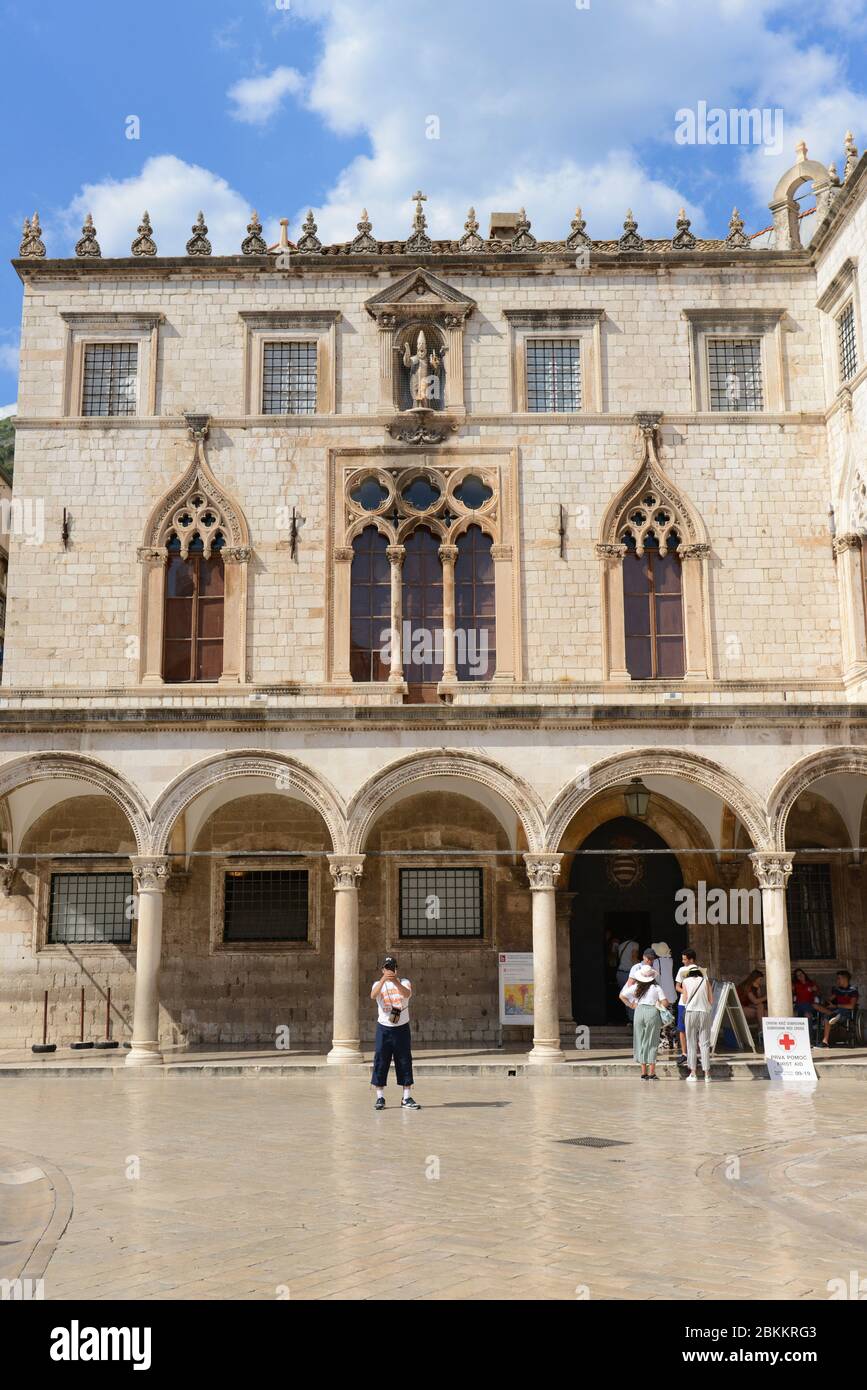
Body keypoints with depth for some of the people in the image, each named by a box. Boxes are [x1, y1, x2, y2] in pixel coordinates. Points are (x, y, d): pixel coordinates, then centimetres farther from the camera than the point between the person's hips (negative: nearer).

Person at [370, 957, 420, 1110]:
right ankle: (380, 1098, 7)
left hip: (402, 1028, 0)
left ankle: (407, 1098, 7)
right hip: (384, 1028, 0)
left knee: (405, 1061, 1)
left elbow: (407, 994, -20)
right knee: (380, 1061, -1)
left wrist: (396, 981, -37)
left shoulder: (404, 982, 4)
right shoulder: (378, 984, 4)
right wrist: (383, 980, -36)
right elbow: (373, 995, -20)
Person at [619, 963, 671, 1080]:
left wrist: (631, 1005, 15)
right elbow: (665, 1002, -8)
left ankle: (644, 1072, 11)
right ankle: (652, 1073, 4)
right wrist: (659, 1006, 11)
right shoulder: (656, 988, 0)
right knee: (652, 1043, 5)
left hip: (639, 1011, 2)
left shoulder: (636, 987, 8)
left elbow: (622, 996, 11)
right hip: (652, 1012, -2)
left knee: (641, 1041, 11)